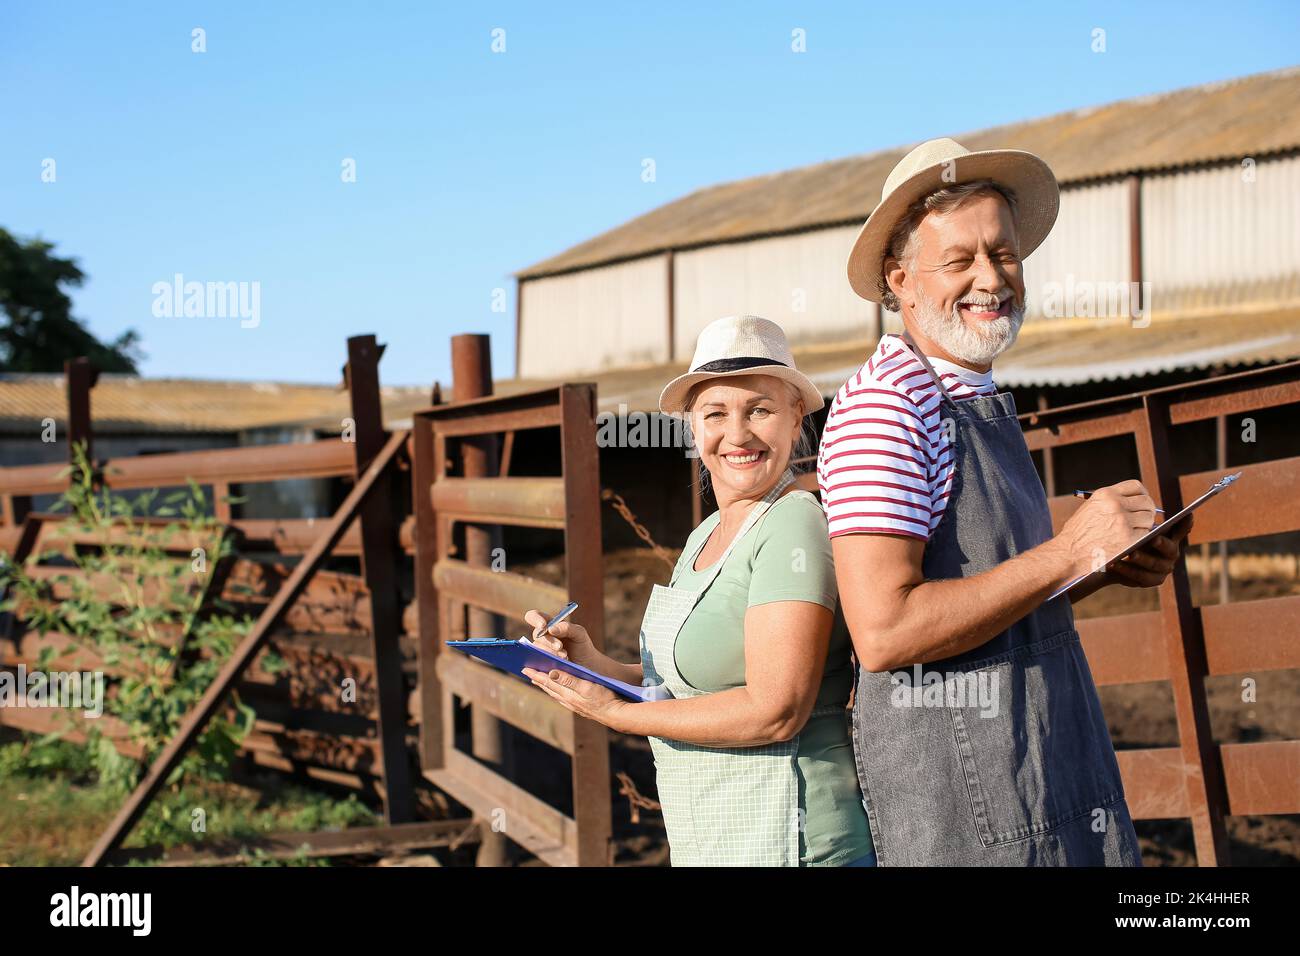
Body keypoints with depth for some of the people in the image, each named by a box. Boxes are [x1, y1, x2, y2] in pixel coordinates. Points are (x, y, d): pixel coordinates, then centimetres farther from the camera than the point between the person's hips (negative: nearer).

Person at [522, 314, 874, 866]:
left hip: (784, 841, -8)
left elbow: (775, 710, -23)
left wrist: (615, 713, -16)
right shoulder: (707, 535, 10)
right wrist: (597, 667, -3)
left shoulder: (794, 526, -16)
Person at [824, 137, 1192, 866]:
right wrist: (1068, 553, -21)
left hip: (1052, 761, 9)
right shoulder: (882, 406, -16)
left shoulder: (982, 402, 13)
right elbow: (884, 630, -25)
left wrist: (1110, 570, 3)